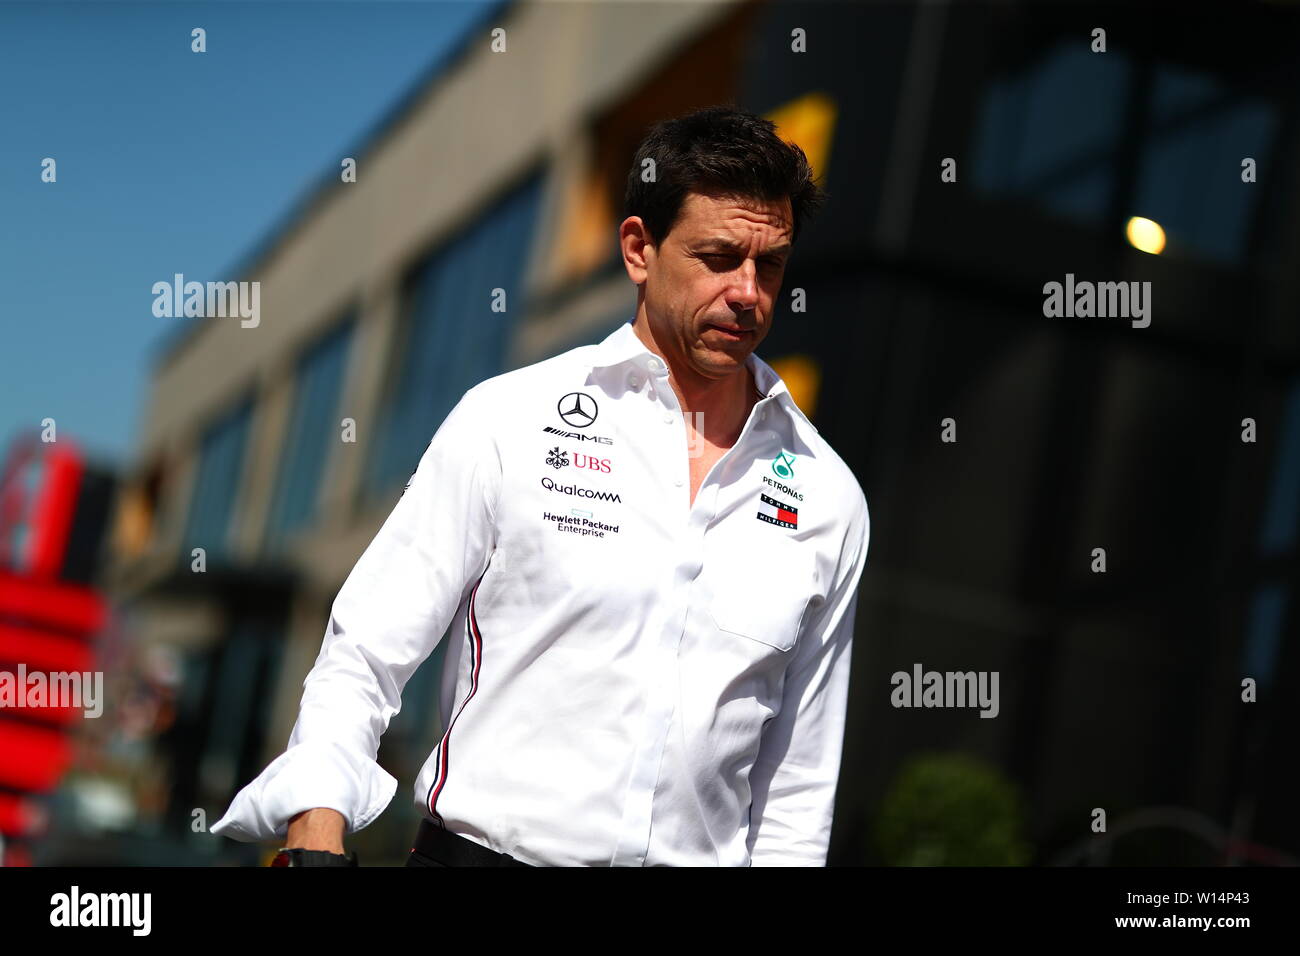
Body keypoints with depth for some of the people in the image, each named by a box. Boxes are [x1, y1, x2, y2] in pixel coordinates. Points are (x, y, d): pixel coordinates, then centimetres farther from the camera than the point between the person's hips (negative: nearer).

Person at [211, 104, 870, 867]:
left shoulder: (830, 498, 8)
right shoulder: (509, 422, -1)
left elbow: (799, 782, 13)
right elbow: (363, 656, -2)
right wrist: (317, 839, -14)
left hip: (701, 856, 3)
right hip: (482, 847, -3)